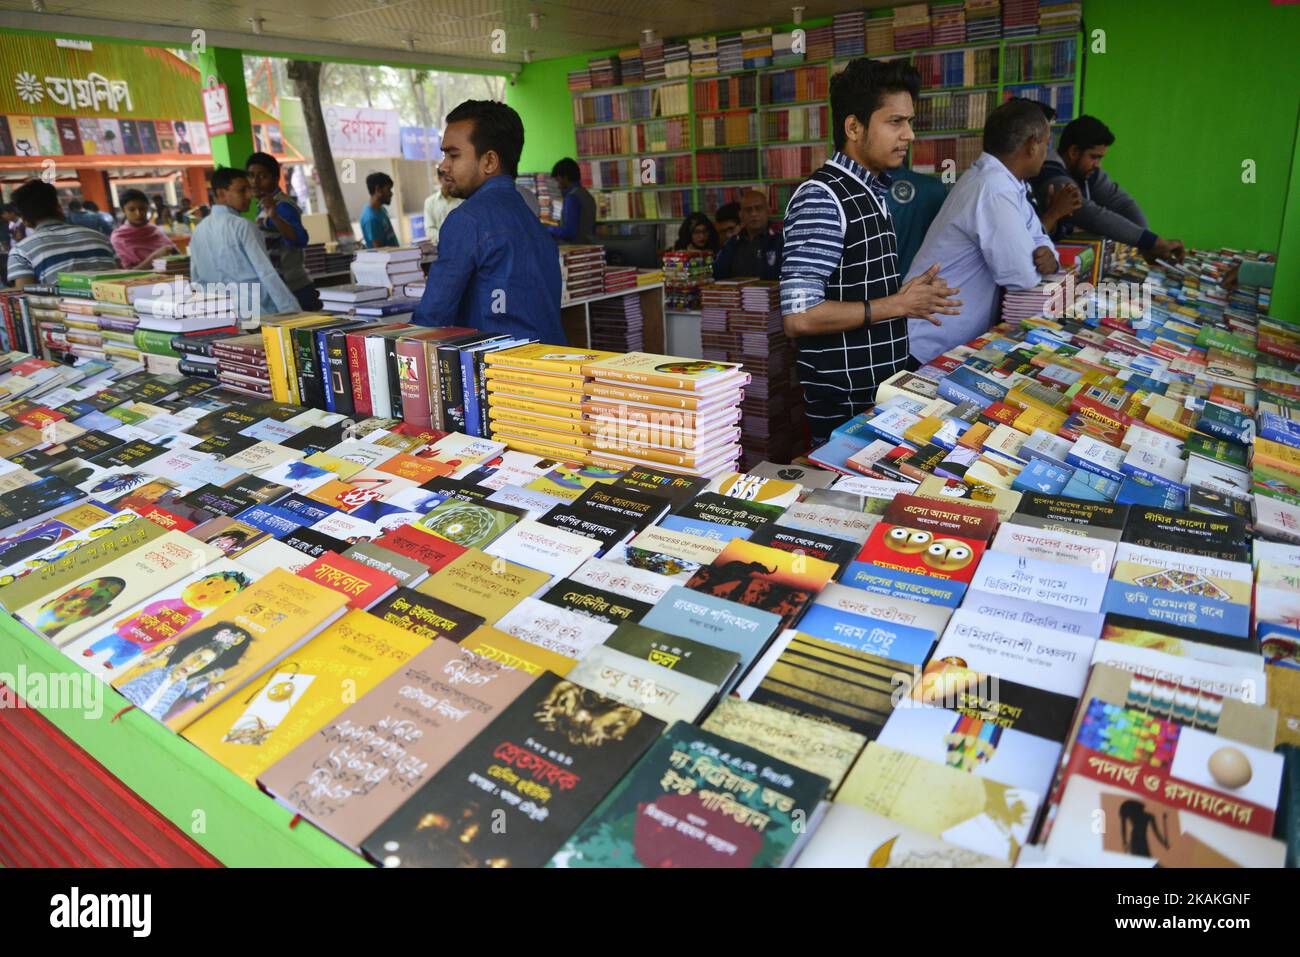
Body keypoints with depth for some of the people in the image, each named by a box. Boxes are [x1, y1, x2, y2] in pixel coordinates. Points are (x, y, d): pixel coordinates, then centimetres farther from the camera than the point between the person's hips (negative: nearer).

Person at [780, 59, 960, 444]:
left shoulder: (871, 192, 12)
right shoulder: (821, 197, -17)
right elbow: (799, 318, -26)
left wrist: (909, 295, 5)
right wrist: (896, 305, -17)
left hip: (885, 391, 9)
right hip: (844, 406, -9)